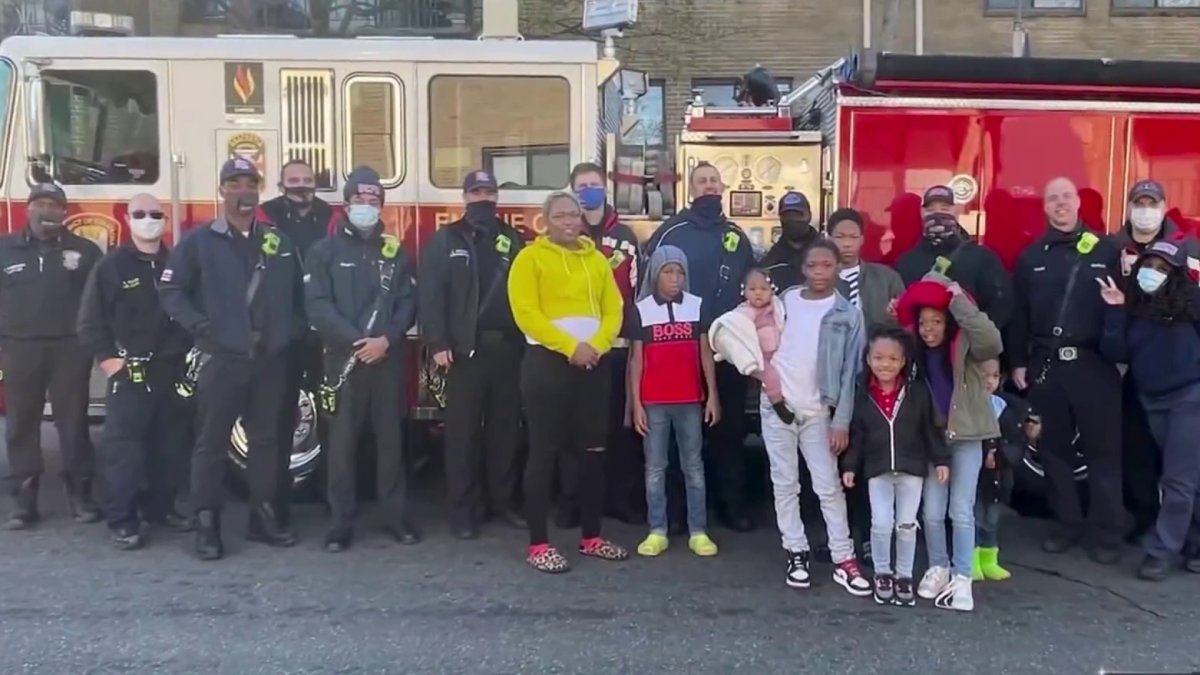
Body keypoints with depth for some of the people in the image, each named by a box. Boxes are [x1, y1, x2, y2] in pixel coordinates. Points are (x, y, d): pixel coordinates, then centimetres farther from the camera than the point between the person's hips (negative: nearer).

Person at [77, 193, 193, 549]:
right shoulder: (111, 265, -1)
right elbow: (90, 321, -3)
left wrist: (194, 353, 4)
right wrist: (108, 359, -10)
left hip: (173, 370, 4)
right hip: (129, 373, -4)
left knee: (172, 445, 10)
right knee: (124, 446, -7)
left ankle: (160, 507, 24)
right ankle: (122, 520, -1)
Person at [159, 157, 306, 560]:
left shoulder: (279, 242, 11)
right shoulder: (199, 241, 0)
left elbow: (298, 293, 18)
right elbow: (170, 291, -1)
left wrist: (294, 330, 4)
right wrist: (201, 327, -13)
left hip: (270, 359, 4)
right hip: (220, 358, -3)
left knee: (266, 439, 10)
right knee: (211, 442, 0)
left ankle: (264, 516, 19)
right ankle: (206, 524, 8)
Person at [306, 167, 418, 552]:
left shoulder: (394, 251, 12)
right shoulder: (325, 251, 3)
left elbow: (408, 302, 5)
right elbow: (318, 306, -7)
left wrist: (387, 339, -11)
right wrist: (355, 341, -16)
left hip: (388, 359, 2)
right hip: (343, 358, -2)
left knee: (391, 437, 6)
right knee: (342, 441, 1)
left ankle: (395, 514, 15)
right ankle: (342, 520, 9)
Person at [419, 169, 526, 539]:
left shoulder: (512, 240, 13)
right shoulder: (445, 241, 3)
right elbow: (429, 294, -4)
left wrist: (525, 338, 5)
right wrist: (438, 343, -12)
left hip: (507, 348, 3)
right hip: (466, 349, -3)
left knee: (505, 429, 9)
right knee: (463, 431, 0)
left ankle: (502, 500, 20)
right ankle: (464, 507, 8)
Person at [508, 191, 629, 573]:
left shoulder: (597, 259, 14)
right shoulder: (530, 257, -2)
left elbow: (614, 310, 8)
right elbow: (526, 313, -11)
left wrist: (596, 345, -11)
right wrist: (570, 347, -17)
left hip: (593, 362, 6)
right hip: (546, 361, -5)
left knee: (594, 449, 9)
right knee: (544, 451, -3)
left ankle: (591, 537, 20)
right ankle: (538, 544, 3)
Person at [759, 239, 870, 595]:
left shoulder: (847, 314, -2)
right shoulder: (786, 300, 5)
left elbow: (850, 371, -4)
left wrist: (842, 422, -7)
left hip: (818, 411, -2)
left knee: (829, 486, 0)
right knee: (784, 483, 6)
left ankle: (843, 560, 8)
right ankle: (796, 553, 16)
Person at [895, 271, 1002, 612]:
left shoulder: (965, 347, -8)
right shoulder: (917, 353, 3)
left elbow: (992, 341, -31)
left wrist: (959, 301, -28)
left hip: (966, 437, -3)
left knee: (961, 511, 1)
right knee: (932, 512, 7)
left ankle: (962, 577, 13)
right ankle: (938, 568, 27)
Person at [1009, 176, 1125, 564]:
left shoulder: (1105, 251, 5)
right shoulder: (1030, 257, 10)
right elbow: (1018, 315, 7)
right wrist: (1017, 363, 3)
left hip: (1094, 365, -2)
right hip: (1045, 366, 2)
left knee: (1103, 451, 2)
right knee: (1053, 449, 8)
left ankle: (1105, 534, 10)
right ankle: (1067, 525, 21)